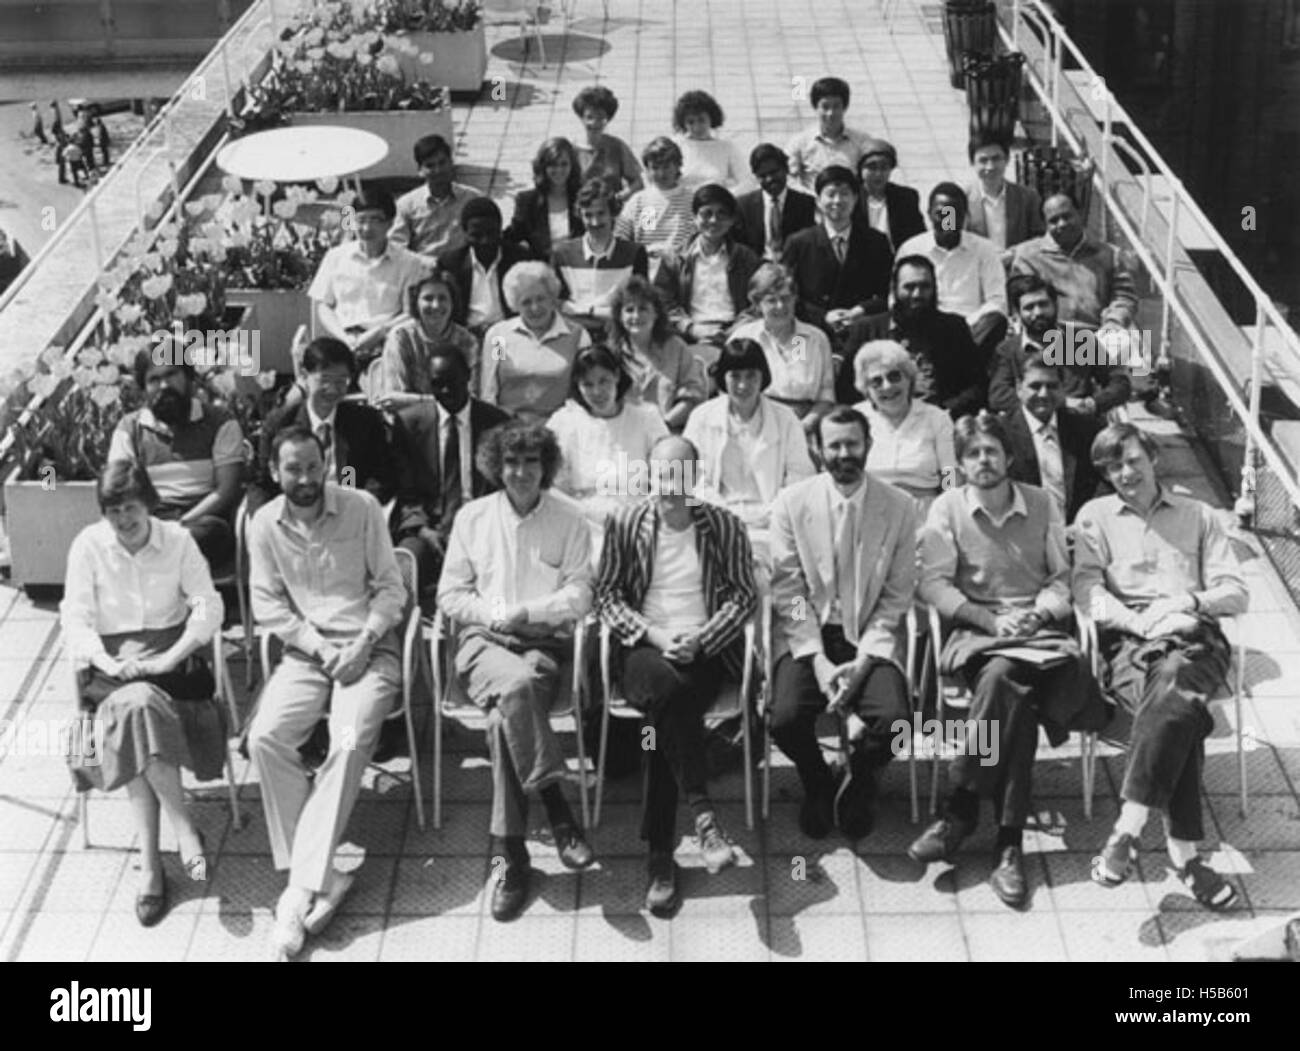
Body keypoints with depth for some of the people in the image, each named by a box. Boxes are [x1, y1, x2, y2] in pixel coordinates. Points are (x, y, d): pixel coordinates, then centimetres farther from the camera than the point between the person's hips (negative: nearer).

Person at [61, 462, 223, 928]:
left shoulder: (177, 540, 2)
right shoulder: (88, 545, 2)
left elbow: (209, 606, -3)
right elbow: (76, 618, -2)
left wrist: (170, 658, -17)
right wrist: (110, 664, -19)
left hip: (168, 652, 0)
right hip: (110, 658, 1)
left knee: (135, 712, -31)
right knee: (138, 705, -34)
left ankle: (150, 863, -28)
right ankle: (183, 827, -27)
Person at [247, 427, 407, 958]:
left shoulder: (362, 508, -4)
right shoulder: (264, 525, 3)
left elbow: (391, 587, -1)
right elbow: (266, 604, 3)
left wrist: (364, 642, -16)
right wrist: (319, 645, -11)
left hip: (368, 648, -3)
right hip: (305, 651, 3)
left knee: (351, 741, -29)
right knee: (264, 736, -24)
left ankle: (304, 885, -26)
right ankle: (319, 876, -18)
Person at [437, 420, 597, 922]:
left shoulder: (568, 520, 8)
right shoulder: (472, 517, 12)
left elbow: (580, 595, 2)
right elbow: (450, 593, 11)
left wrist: (526, 612, -12)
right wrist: (492, 614, -7)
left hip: (547, 641, 0)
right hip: (482, 640, 1)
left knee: (504, 718, -31)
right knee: (518, 685, -37)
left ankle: (509, 854, -24)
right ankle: (556, 806, -28)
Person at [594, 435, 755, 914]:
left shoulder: (724, 525, 5)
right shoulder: (625, 524, 5)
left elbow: (744, 596, 4)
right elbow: (606, 595, 3)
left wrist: (699, 638, -11)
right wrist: (653, 635, -11)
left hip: (704, 650, 0)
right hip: (645, 647, 0)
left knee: (665, 715, -28)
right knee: (665, 686, -36)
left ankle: (660, 856, -23)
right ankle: (703, 812, -35)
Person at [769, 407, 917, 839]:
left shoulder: (899, 507, -1)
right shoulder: (791, 503, -2)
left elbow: (896, 596, -1)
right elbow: (788, 591, -3)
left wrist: (862, 663, -12)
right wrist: (819, 661, -13)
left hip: (869, 637, 0)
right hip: (807, 633, 0)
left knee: (894, 720, -25)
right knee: (786, 719, -24)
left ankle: (858, 782, 12)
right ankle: (817, 787, 12)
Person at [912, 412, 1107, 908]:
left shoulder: (1041, 504, 11)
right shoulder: (947, 508, 6)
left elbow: (1062, 578, 11)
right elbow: (934, 583, -2)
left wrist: (1039, 614, -10)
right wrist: (989, 619, -14)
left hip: (1039, 625, 1)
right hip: (975, 628, -1)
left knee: (1002, 678, -34)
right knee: (1013, 697, -33)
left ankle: (961, 811, -27)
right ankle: (1009, 843, -28)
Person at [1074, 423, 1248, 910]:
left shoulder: (1199, 516, 22)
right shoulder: (1094, 517, 19)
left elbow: (1236, 594, 14)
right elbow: (1086, 587, 3)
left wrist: (1191, 601, -8)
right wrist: (1137, 620, -14)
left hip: (1194, 638, 1)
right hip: (1128, 642, -1)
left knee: (1172, 693, -36)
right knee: (1179, 712, -34)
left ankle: (1127, 830, -37)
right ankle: (1183, 853, -32)